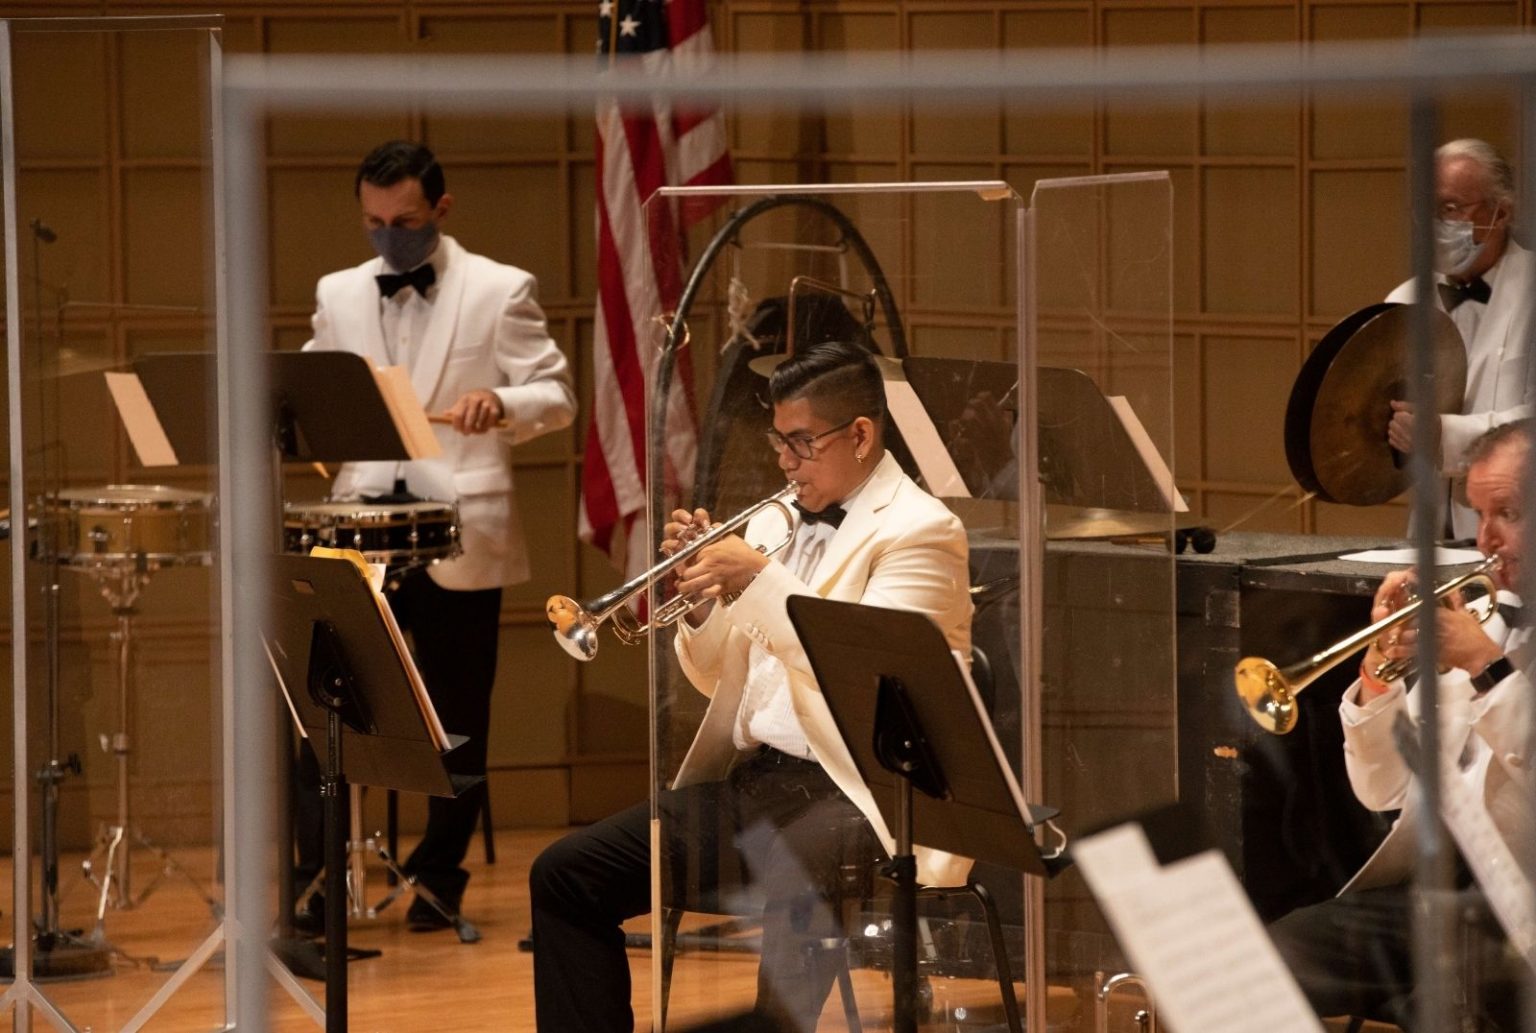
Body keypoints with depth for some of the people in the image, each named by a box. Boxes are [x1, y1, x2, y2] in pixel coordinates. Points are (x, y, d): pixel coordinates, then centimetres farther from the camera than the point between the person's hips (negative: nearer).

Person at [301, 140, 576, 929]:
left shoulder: (500, 292, 1)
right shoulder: (338, 296, 12)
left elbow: (555, 397, -3)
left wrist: (501, 404, -24)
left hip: (460, 531, -2)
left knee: (457, 715, 5)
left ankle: (438, 877, 19)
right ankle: (318, 872, 2)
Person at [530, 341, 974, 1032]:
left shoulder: (920, 530, -3)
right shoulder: (771, 525, 18)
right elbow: (720, 680, 21)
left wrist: (757, 578, -18)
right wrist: (702, 603, 1)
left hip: (849, 791, -8)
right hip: (746, 779, 8)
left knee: (797, 881, -41)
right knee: (563, 876, -4)